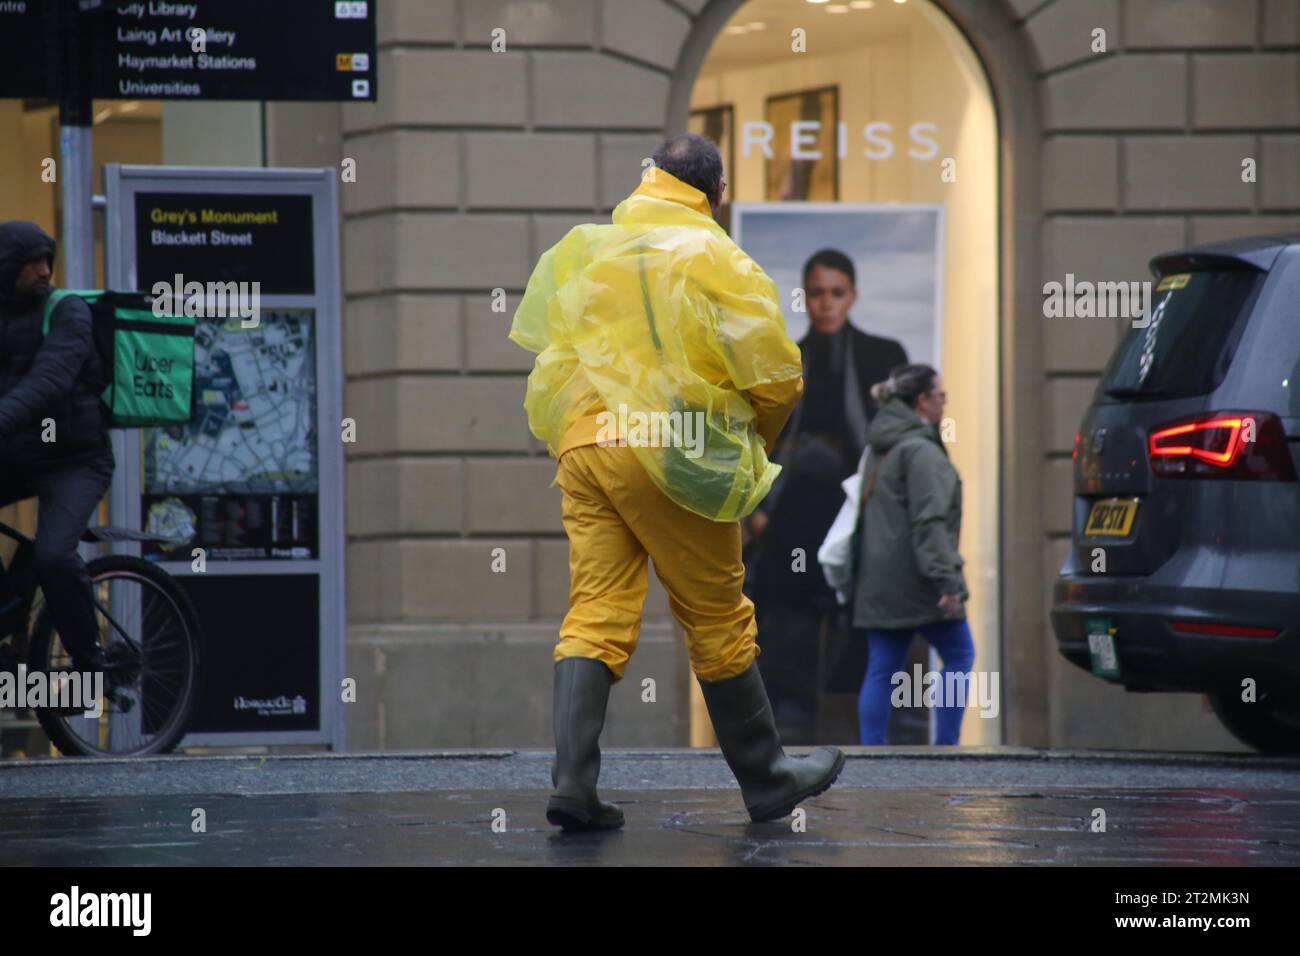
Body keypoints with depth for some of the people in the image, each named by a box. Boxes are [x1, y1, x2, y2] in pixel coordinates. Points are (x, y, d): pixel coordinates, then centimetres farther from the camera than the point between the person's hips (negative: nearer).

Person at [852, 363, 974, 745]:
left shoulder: (880, 450, 17)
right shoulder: (921, 451, -13)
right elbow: (929, 520, -20)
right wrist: (946, 578, -23)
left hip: (879, 581, 9)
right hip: (914, 580, -9)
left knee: (882, 668, 6)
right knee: (958, 654, 3)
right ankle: (946, 743, -1)